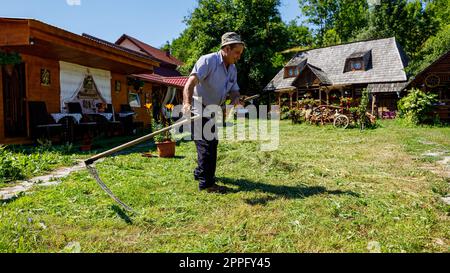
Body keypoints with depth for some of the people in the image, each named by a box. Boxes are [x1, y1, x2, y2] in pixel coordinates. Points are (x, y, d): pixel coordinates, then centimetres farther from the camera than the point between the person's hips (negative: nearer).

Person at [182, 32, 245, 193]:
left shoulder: (233, 69, 7)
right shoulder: (208, 61, -18)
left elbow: (234, 91, 7)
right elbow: (191, 83, -31)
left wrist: (236, 101, -17)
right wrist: (187, 103, -46)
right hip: (199, 109, -9)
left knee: (212, 143, 18)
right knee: (207, 144, -10)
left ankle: (200, 173, 37)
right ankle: (206, 183, 0)